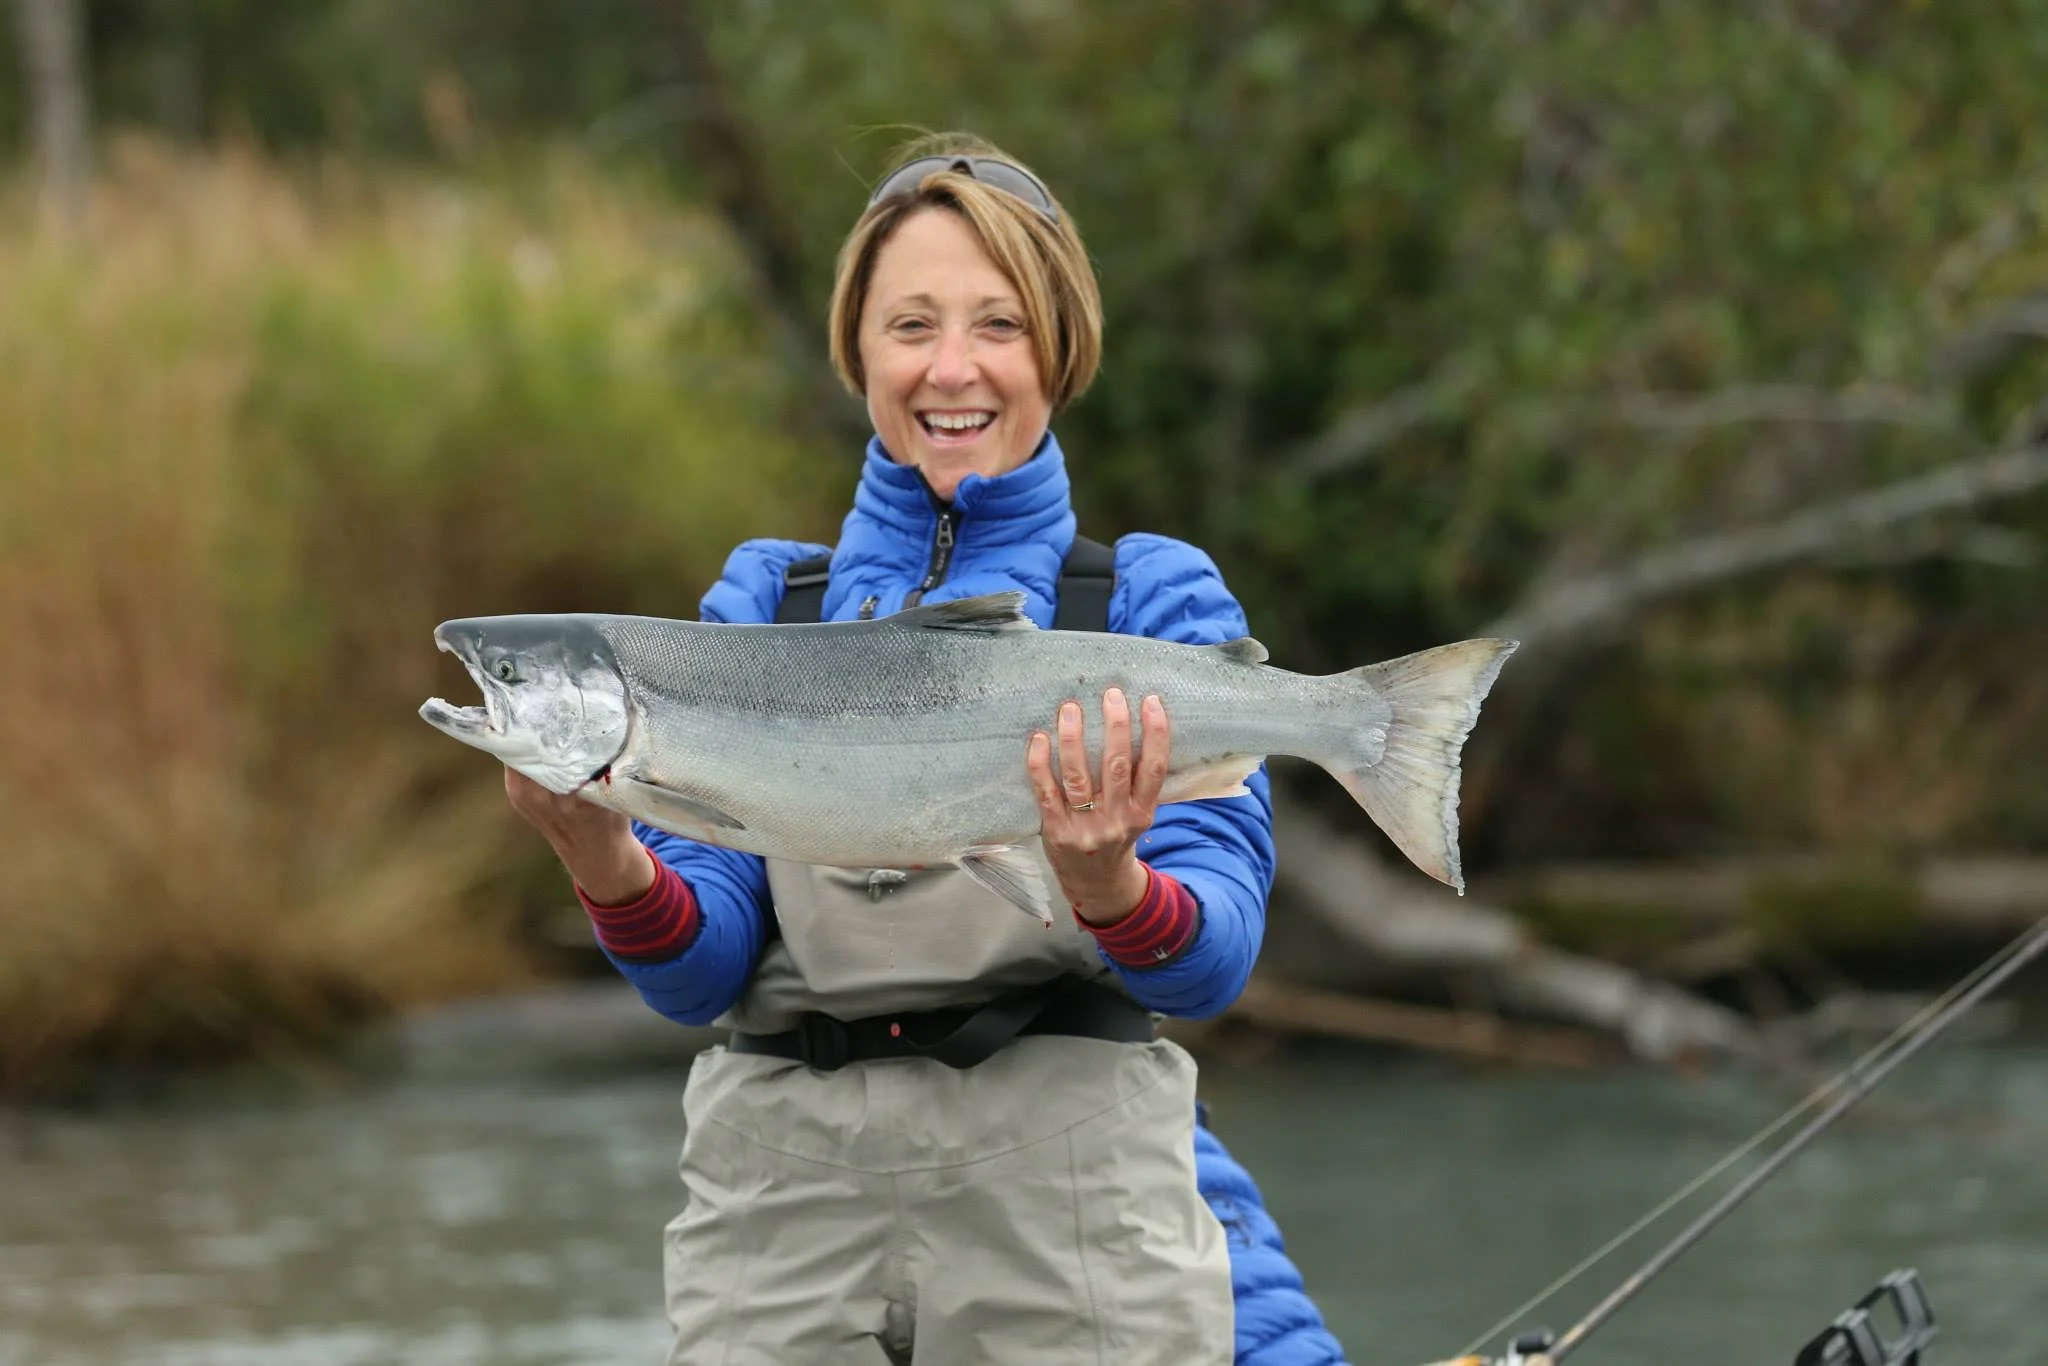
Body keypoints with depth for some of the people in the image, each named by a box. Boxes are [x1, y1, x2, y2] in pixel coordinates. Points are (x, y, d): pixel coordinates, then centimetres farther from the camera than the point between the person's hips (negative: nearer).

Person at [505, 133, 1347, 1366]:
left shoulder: (1155, 603, 4)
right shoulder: (762, 604, 10)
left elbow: (1211, 962, -7)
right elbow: (700, 974, 3)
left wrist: (1110, 885, -28)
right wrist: (605, 861, -18)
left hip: (1064, 1190, -2)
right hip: (788, 1186, 2)